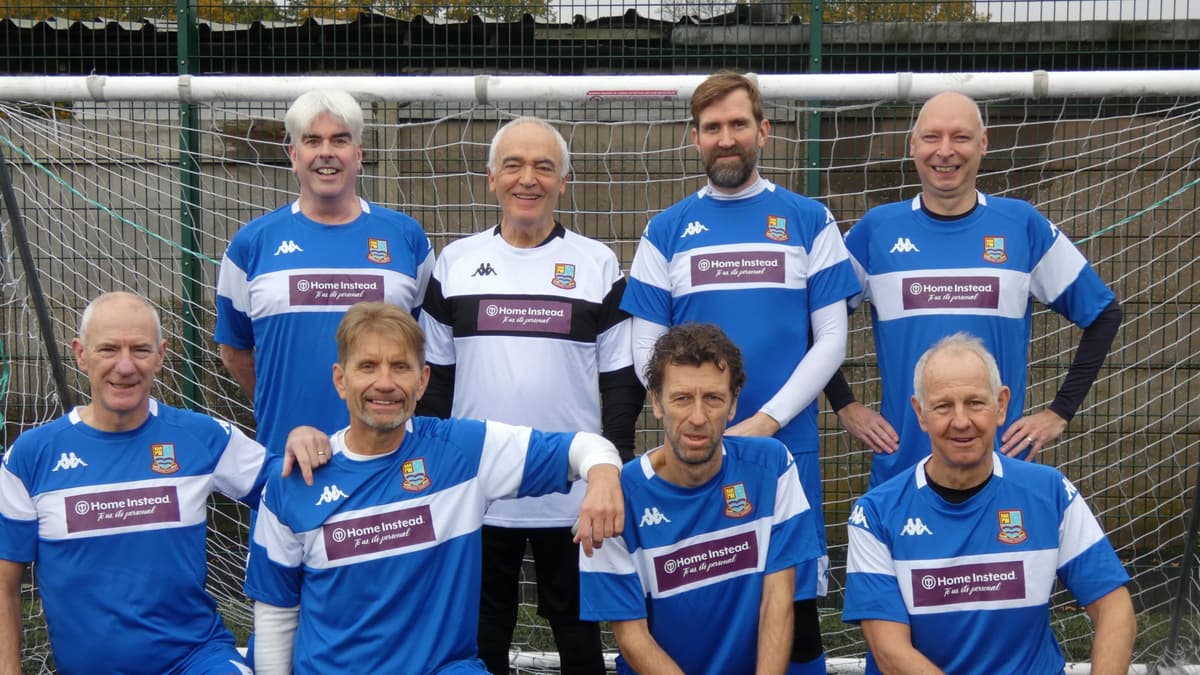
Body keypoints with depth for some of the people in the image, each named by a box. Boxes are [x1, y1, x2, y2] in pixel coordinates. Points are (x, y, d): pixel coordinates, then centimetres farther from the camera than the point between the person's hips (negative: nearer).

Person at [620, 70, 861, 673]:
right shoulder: (666, 231, 7)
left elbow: (830, 340, 1)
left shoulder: (809, 222, 5)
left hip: (787, 447, -1)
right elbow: (646, 351, 5)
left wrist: (765, 422, -10)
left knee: (795, 601, 2)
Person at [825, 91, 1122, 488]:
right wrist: (845, 406, 5)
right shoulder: (876, 229, 2)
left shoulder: (1023, 225, 1)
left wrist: (1060, 412, 4)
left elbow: (1103, 314, 8)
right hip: (900, 464, 0)